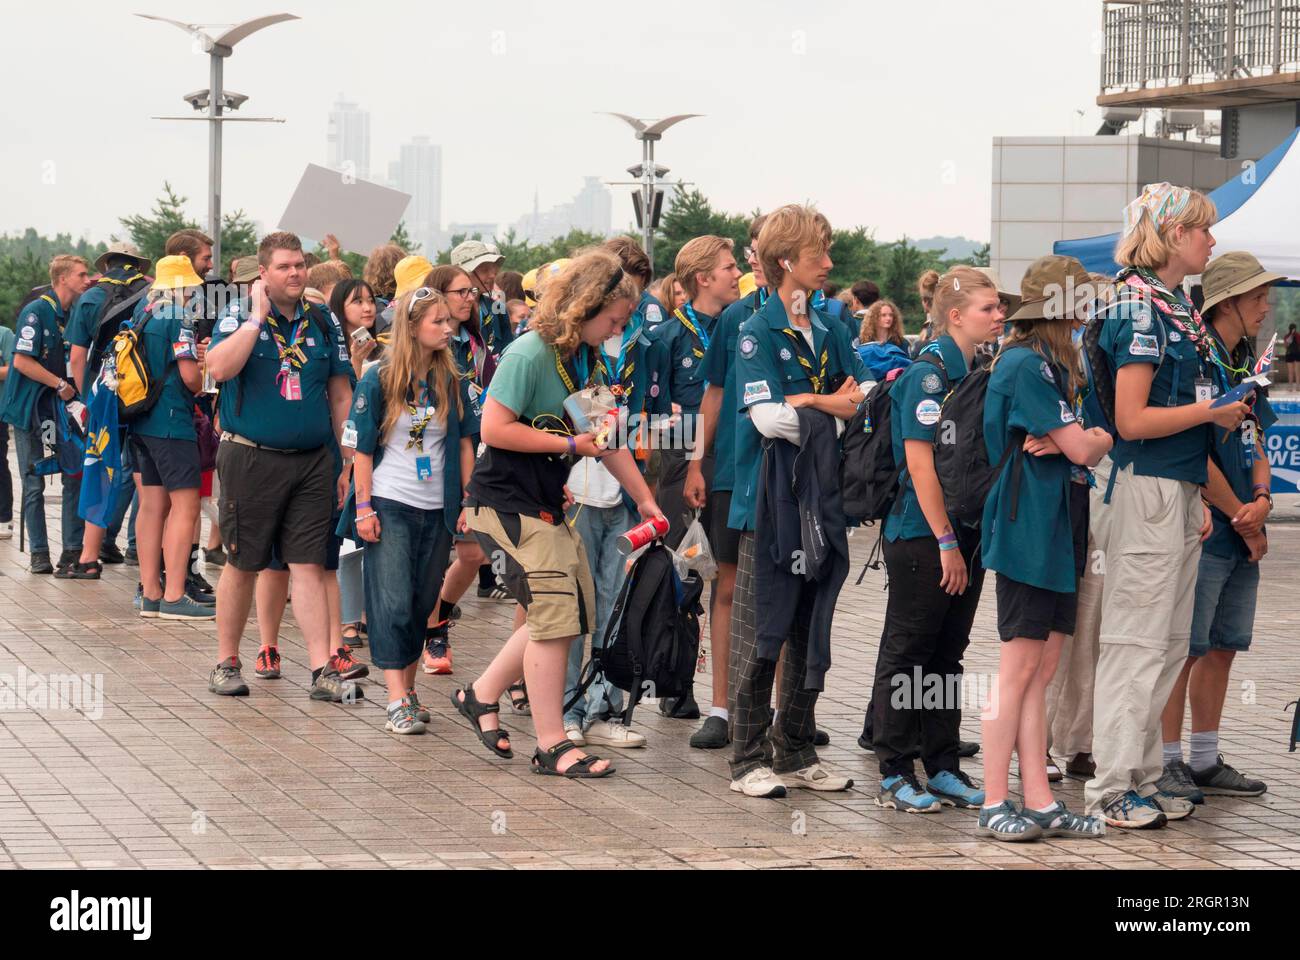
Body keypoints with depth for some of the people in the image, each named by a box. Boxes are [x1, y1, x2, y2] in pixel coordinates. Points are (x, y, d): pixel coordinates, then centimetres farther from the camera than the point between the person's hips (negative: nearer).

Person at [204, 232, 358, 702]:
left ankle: (322, 671, -1)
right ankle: (226, 663, 18)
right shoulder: (240, 317, -2)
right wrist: (259, 316, -17)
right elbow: (220, 368, -21)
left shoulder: (322, 323, 9)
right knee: (242, 564, 5)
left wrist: (349, 463, 9)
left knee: (310, 566, 0)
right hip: (251, 459, -3)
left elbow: (340, 396, 14)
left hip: (312, 461, 3)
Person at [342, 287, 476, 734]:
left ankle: (408, 688, 19)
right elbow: (362, 449, -4)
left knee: (423, 602, 7)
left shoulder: (450, 379, 6)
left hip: (437, 509, 4)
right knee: (393, 602, -9)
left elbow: (464, 444, 10)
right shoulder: (379, 379, -4)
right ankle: (397, 702, -11)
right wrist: (363, 508, -9)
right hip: (389, 506, -4)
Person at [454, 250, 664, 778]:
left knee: (572, 610, 11)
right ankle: (552, 745, -5)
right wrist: (571, 444, -18)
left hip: (547, 504, 9)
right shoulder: (530, 355, -19)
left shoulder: (586, 359, 7)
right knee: (555, 613, -12)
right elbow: (494, 429, -22)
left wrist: (645, 500, 14)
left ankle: (482, 695, 25)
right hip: (507, 502, -9)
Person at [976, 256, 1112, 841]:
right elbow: (1082, 448, -15)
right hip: (1027, 529, -9)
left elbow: (1081, 443, 12)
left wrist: (1062, 442, -10)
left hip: (1057, 532, 9)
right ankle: (994, 806, -2)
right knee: (1019, 670, -6)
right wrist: (1102, 440, 7)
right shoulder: (1025, 363, -12)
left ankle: (1040, 803, 9)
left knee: (1042, 672, 8)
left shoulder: (1050, 365, 19)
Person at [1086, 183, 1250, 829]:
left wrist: (1196, 497, 16)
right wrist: (1212, 411, -9)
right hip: (1144, 490, -9)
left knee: (1170, 644, 12)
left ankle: (1141, 779, 19)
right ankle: (1110, 792, 0)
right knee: (1136, 645, -5)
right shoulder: (1140, 308, -14)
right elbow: (1132, 420, -20)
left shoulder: (1176, 306, 15)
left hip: (1177, 490, 9)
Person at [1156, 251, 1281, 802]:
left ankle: (1205, 762, 18)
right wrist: (1243, 520, -8)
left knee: (1223, 647, 11)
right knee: (1184, 649, -6)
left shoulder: (1243, 367, 16)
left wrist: (1262, 500, -2)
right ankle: (1166, 764, -1)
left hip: (1243, 538, 9)